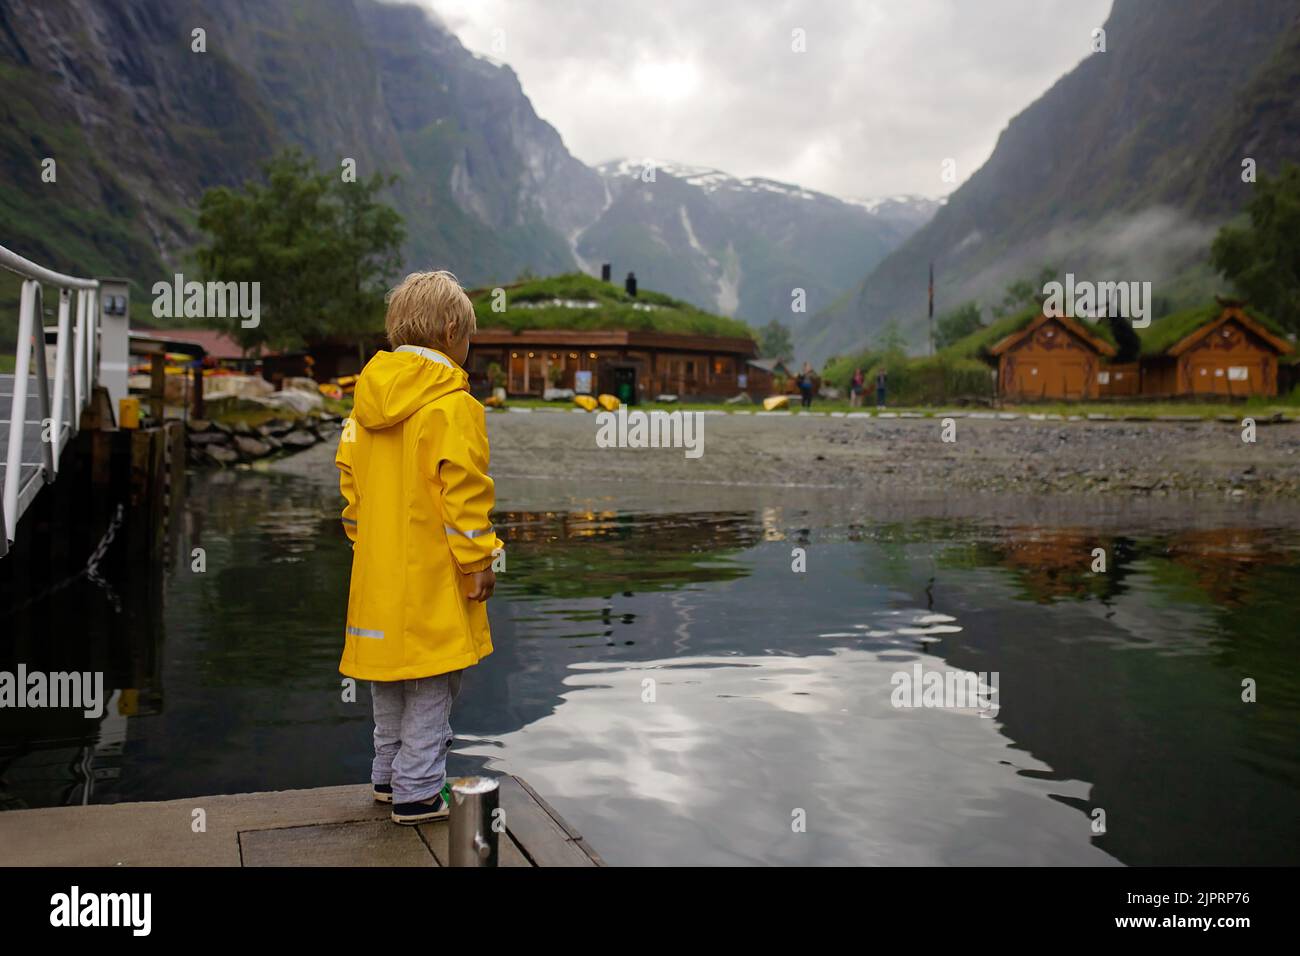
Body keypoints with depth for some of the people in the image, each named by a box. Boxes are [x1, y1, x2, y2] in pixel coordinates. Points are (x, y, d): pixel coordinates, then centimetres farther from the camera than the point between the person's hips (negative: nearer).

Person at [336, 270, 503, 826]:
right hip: (433, 578, -8)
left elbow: (349, 483, 13)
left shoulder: (368, 401, 9)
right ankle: (418, 793, 7)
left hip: (379, 575, 8)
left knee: (390, 684, 20)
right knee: (431, 686, 2)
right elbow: (463, 493, -19)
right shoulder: (453, 406, -15)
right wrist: (479, 561, -11)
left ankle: (389, 775, 32)